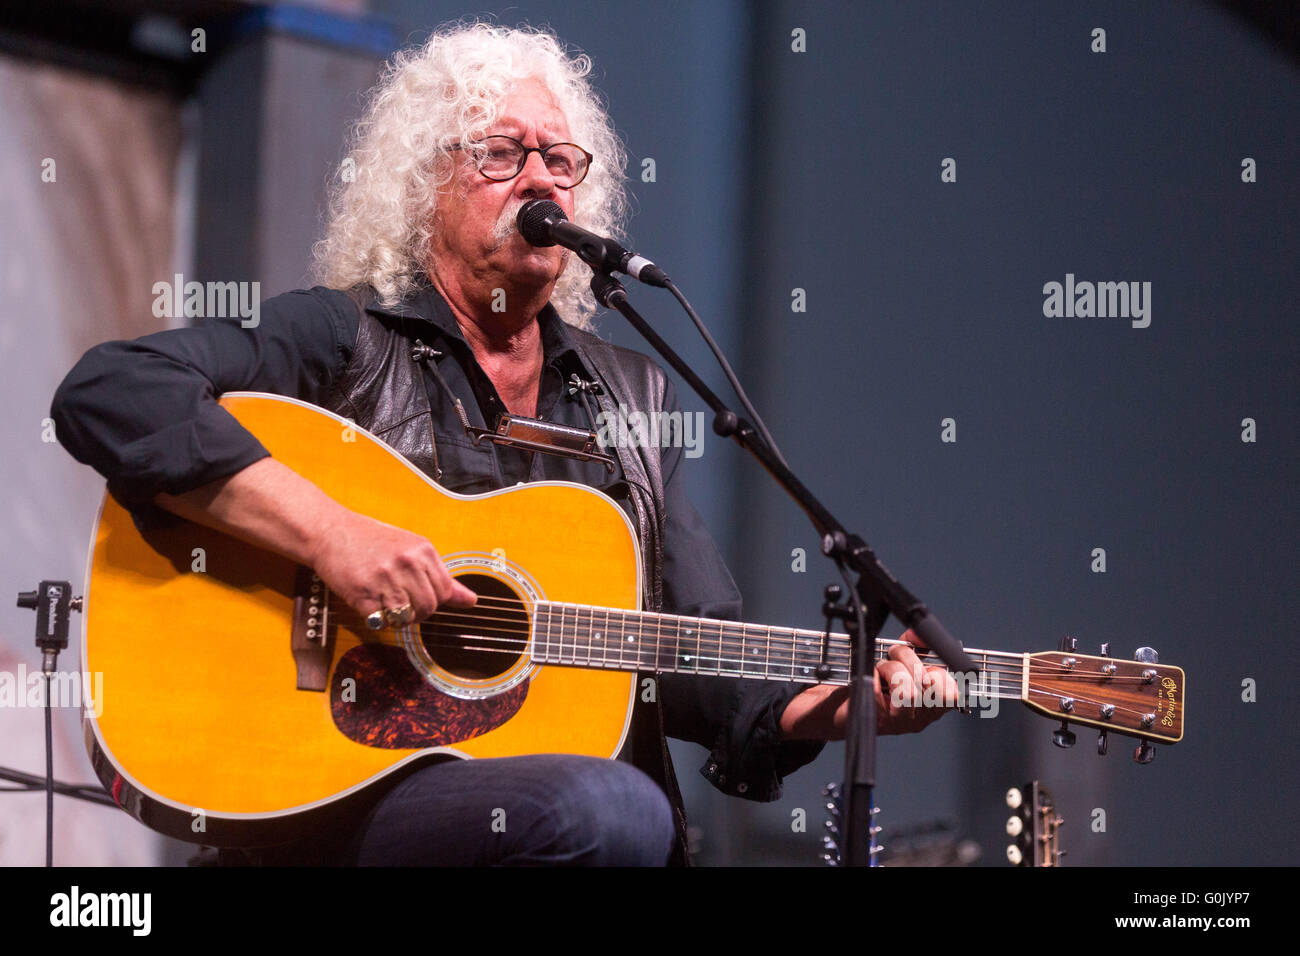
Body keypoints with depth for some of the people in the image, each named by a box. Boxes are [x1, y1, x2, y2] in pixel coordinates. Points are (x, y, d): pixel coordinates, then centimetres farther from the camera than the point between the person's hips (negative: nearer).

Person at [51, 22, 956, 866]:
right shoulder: (341, 339, 2)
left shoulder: (633, 395, 19)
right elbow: (107, 393, -12)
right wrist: (328, 532, -20)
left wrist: (835, 706, -3)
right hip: (352, 792, -5)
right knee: (613, 811, -33)